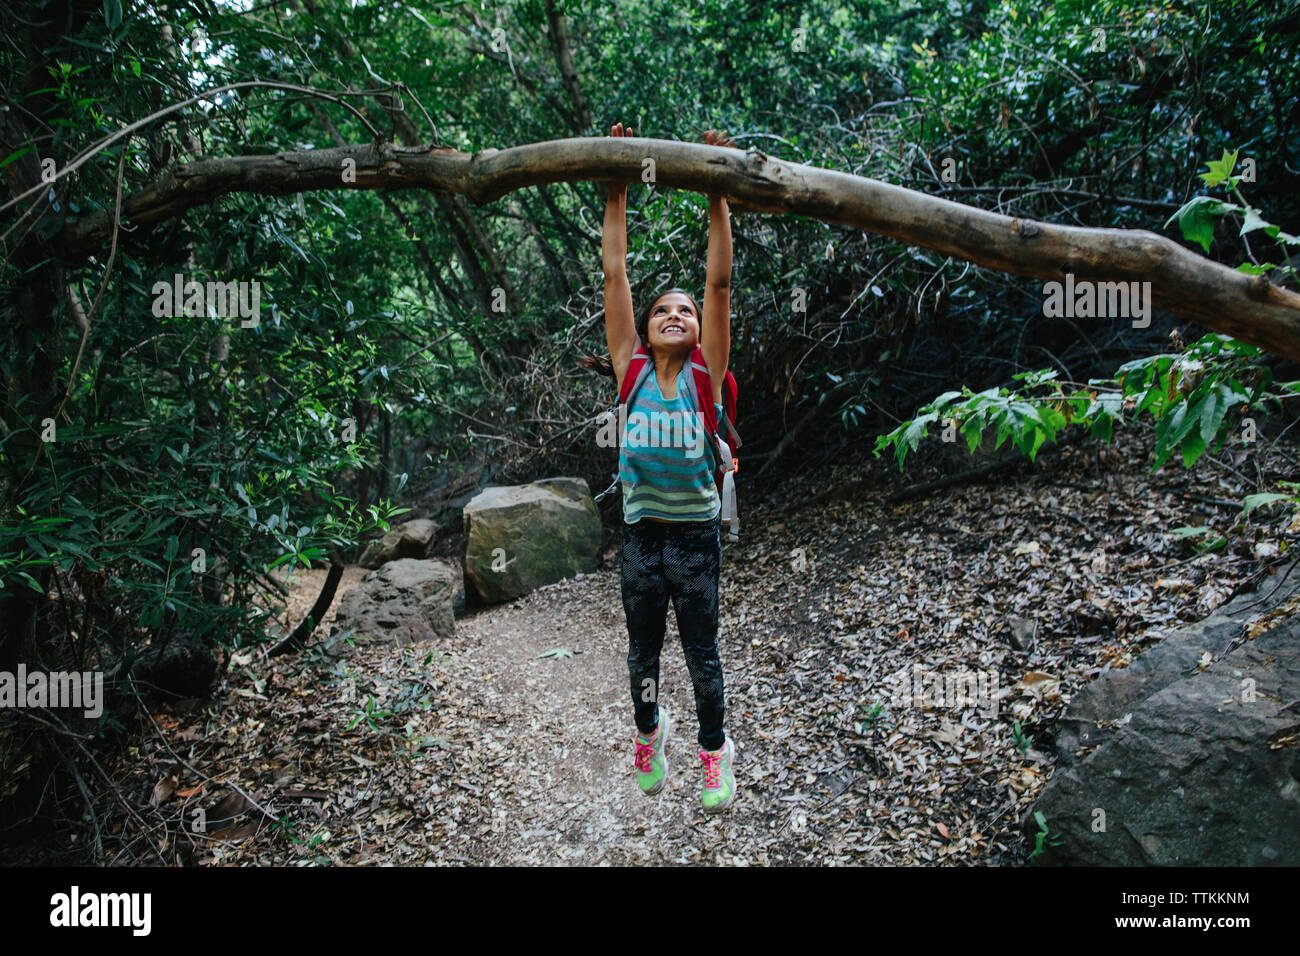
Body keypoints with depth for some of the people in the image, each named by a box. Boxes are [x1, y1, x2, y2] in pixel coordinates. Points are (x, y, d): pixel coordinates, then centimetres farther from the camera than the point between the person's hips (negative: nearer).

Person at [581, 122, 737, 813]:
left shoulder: (705, 373, -3)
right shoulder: (632, 370, -1)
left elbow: (719, 282, -9)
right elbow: (614, 274, -1)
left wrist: (717, 196, -10)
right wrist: (617, 194, -1)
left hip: (696, 533, -1)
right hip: (640, 532, 2)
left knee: (701, 652, 11)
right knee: (642, 651, 17)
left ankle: (714, 750, 33)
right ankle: (649, 730, 44)